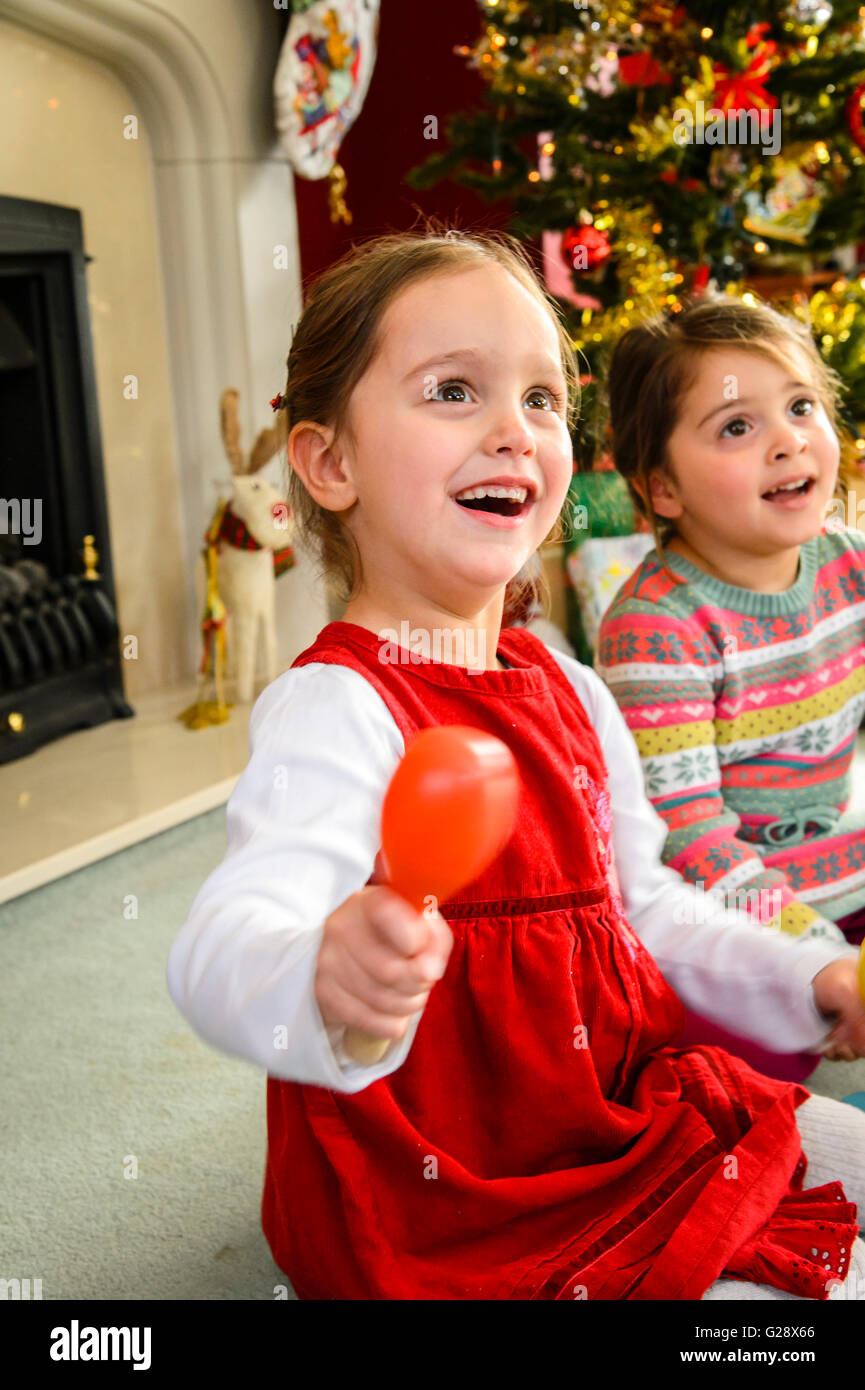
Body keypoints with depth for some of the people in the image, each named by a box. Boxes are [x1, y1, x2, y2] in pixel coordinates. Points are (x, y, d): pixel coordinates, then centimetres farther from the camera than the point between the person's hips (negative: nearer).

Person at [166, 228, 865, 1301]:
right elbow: (228, 947, -38)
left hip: (626, 1118, 8)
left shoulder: (565, 689, 5)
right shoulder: (336, 711, -23)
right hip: (464, 1206, -8)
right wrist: (330, 982, -59)